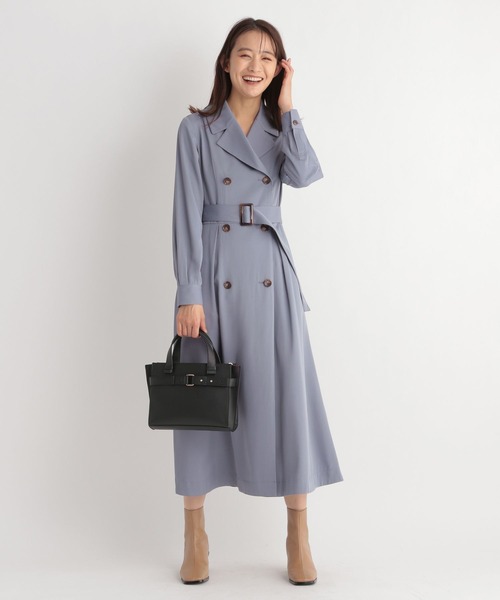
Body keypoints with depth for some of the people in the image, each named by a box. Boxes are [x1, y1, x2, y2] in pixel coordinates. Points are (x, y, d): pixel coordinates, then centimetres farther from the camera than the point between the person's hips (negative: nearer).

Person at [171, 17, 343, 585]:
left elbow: (305, 174, -10)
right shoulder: (196, 128, 4)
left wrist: (286, 107, -4)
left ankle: (298, 536, 14)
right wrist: (188, 294, -11)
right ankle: (195, 535, 18)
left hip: (271, 274, 2)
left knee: (286, 395, 0)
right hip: (213, 273, -2)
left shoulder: (280, 127, 13)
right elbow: (187, 213, -4)